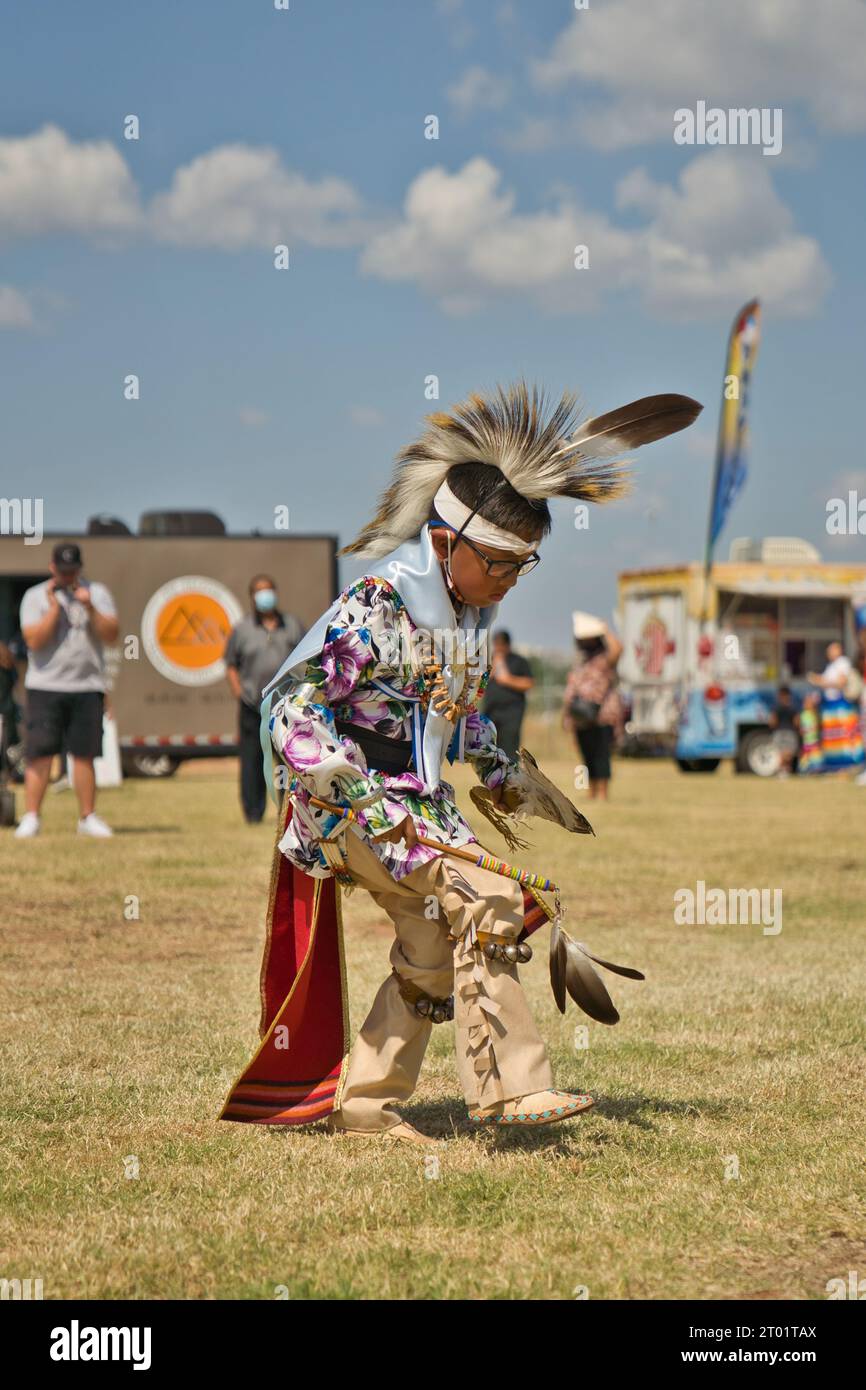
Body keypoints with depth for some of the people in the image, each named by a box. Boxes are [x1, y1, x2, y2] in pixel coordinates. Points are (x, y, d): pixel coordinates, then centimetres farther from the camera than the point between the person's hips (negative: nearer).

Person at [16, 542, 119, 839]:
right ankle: (31, 817, -3)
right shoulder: (35, 596, 1)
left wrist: (89, 607, -15)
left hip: (87, 688, 2)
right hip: (45, 687, -2)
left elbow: (111, 634, -3)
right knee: (39, 753, -6)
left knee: (84, 755, 4)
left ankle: (87, 817, 11)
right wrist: (54, 606, -14)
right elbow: (35, 640, -11)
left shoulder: (97, 593, 7)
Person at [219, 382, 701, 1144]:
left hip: (421, 797, 9)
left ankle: (364, 1103, 22)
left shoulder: (473, 608, 5)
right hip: (350, 800, -9)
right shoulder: (374, 607, -21)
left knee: (434, 952, 10)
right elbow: (288, 704, -24)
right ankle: (506, 1084, -17)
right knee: (484, 897, -21)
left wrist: (495, 765, 15)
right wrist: (358, 794, -29)